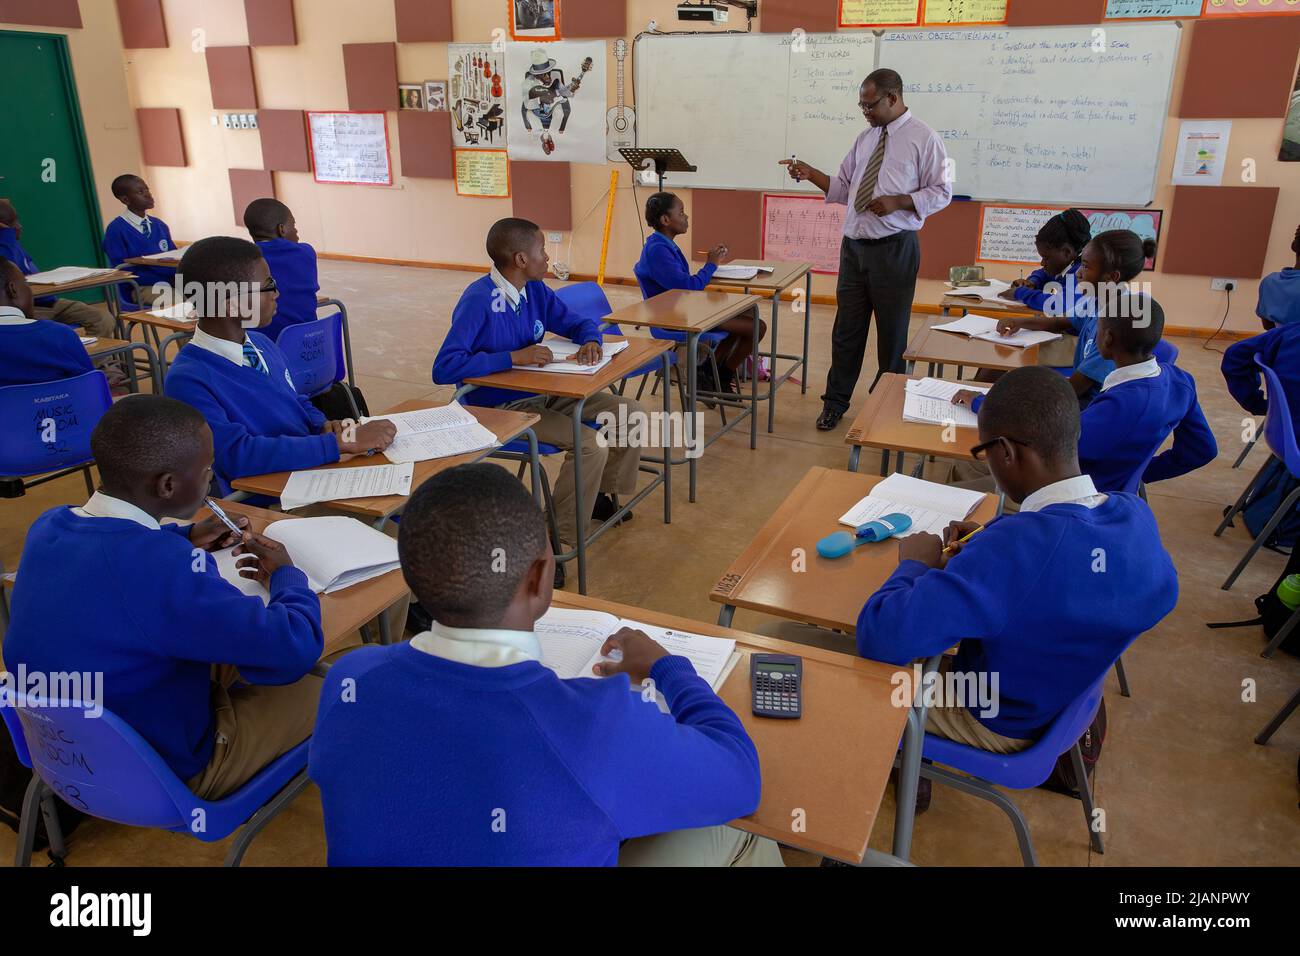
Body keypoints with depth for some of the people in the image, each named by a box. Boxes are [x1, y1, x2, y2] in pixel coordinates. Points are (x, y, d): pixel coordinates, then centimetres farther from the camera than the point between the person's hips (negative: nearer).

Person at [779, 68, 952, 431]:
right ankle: (836, 402, 22)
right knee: (847, 327, 10)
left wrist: (897, 202, -19)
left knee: (892, 331, 7)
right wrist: (810, 174, -1)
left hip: (894, 249, -5)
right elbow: (844, 188, 13)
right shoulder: (865, 138, 12)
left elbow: (941, 193, -6)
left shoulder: (924, 138, -5)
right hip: (854, 244, 5)